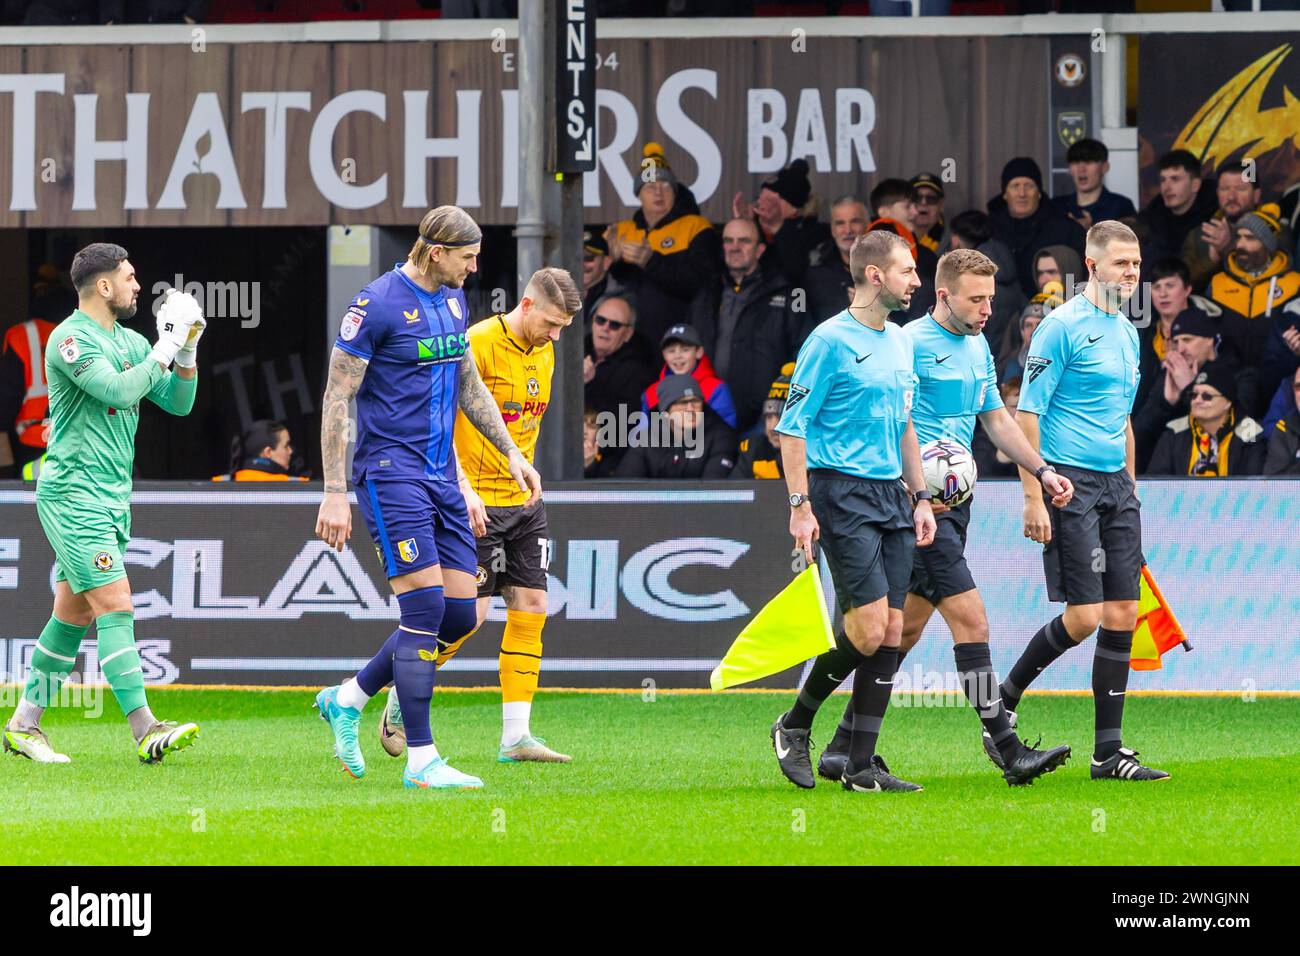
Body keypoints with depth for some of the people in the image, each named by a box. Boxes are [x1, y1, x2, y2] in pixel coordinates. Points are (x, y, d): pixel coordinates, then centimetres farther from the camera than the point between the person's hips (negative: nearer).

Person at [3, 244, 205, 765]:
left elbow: (177, 403, 16)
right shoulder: (70, 339, -12)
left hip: (114, 496, 9)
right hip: (74, 493, -9)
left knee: (73, 614, 10)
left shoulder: (130, 342, 15)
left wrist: (187, 351, 1)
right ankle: (145, 731, -20)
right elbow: (119, 390, -26)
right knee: (115, 604, -15)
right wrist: (165, 347, -17)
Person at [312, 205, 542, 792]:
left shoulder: (454, 301, 12)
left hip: (442, 475, 8)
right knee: (425, 606, -13)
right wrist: (334, 493, -15)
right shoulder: (377, 304, -12)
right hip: (390, 472, -8)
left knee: (460, 614, 3)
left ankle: (346, 700, 19)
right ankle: (421, 761, -8)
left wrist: (510, 453, 19)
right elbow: (337, 398, -12)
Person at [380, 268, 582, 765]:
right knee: (471, 613, -9)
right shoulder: (479, 344, -14)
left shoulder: (544, 352, 10)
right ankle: (403, 697, 13)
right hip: (478, 501, -8)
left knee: (531, 607, 1)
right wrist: (464, 488, -22)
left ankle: (516, 737, 3)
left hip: (524, 501, 8)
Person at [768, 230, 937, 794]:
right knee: (869, 627, -15)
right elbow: (792, 426, -10)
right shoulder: (830, 341, -9)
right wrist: (800, 505, -16)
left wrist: (920, 497, 18)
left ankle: (861, 767, 5)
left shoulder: (900, 342, 15)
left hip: (892, 495, 8)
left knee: (891, 631, 1)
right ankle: (794, 727, 5)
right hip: (842, 494, -8)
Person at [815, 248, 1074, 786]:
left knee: (906, 628, 11)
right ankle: (1006, 749, -12)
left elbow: (997, 419, 26)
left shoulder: (978, 347, 16)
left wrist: (1042, 471, 16)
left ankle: (844, 748, 17)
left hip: (953, 502, 9)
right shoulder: (912, 343, -12)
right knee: (970, 620, -12)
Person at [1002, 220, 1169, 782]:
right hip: (1069, 482, -8)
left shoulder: (1127, 334, 16)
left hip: (1115, 483, 8)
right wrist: (1033, 497, -17)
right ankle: (1004, 699, 11)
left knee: (1122, 616, 2)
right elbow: (1027, 413, -12)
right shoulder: (1063, 326, -9)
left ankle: (1109, 752, 6)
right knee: (1084, 616, -12)